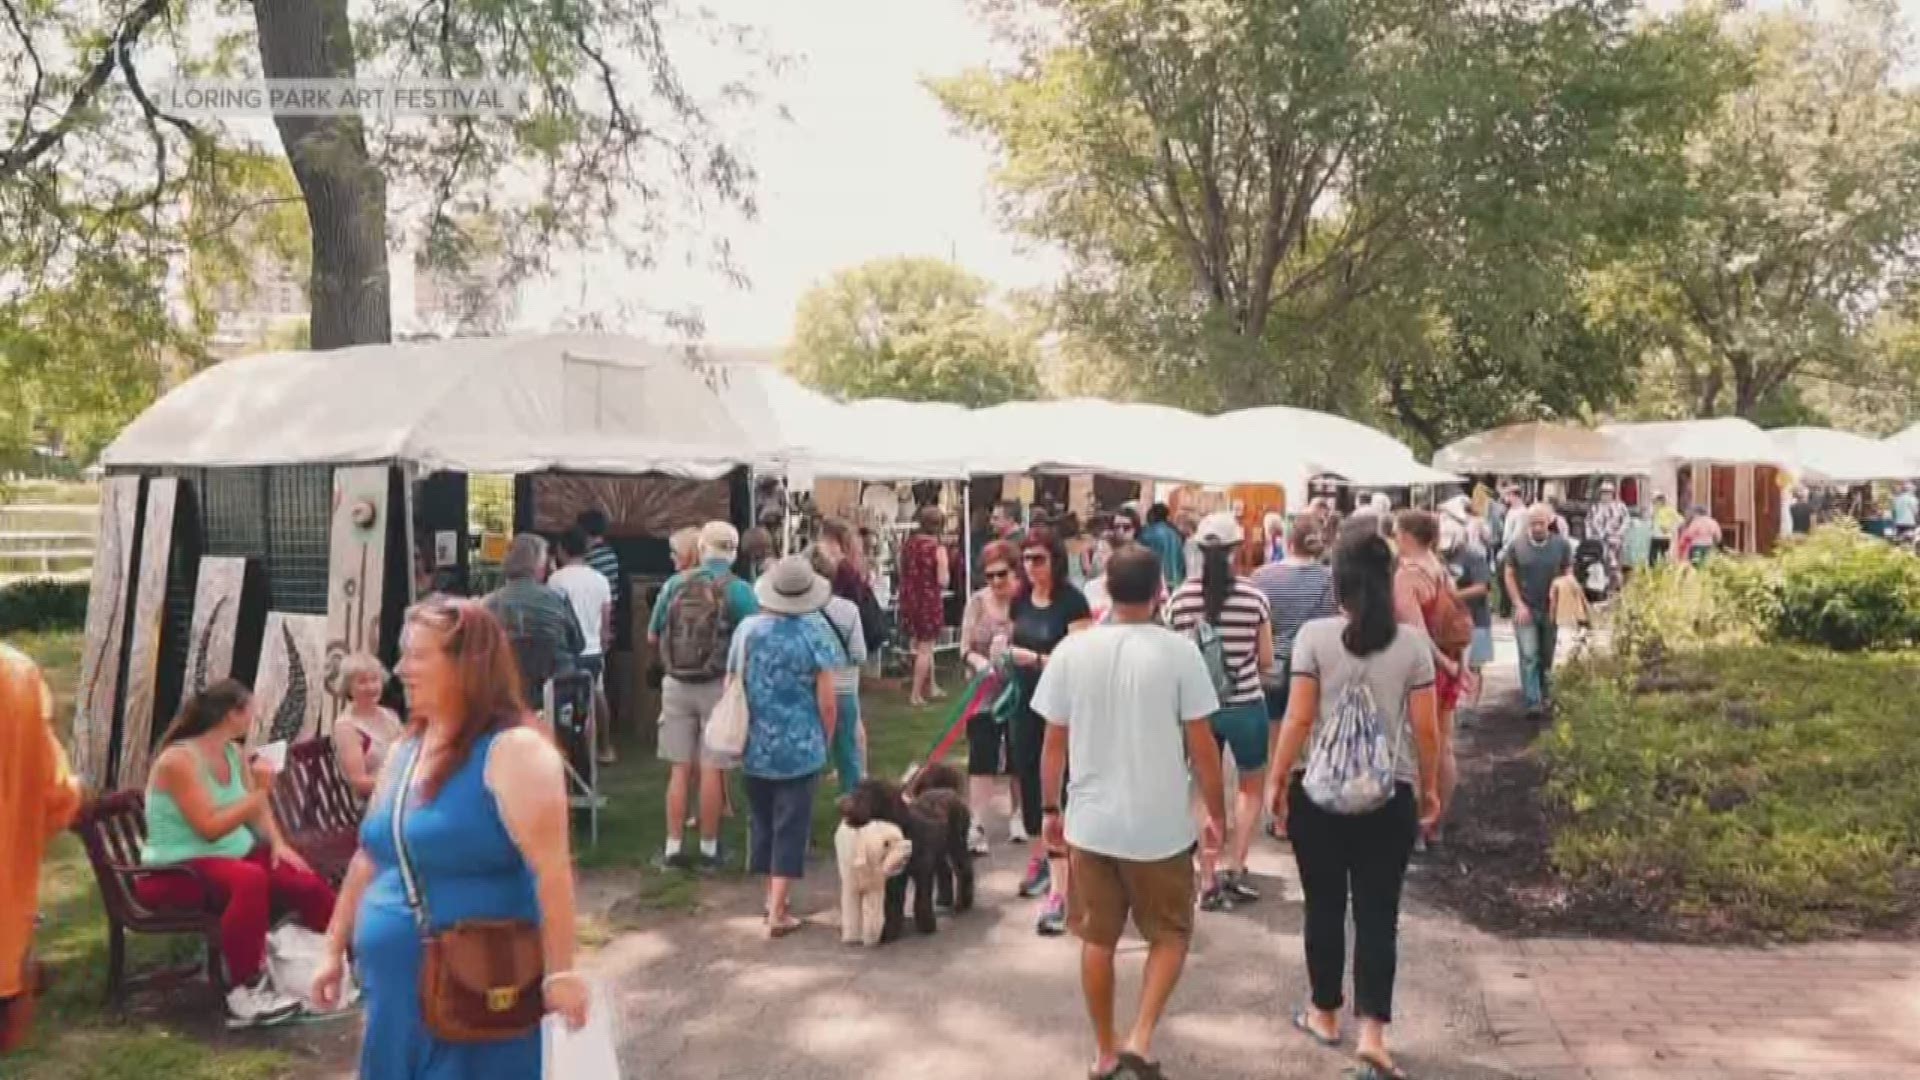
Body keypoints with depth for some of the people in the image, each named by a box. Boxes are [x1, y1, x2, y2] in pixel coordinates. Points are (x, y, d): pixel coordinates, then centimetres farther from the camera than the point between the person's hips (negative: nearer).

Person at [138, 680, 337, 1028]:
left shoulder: (233, 752, 7)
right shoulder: (179, 760, -18)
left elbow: (257, 807, 11)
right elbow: (210, 828, -22)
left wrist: (278, 843, -5)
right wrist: (259, 792, -22)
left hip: (232, 856, 8)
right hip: (177, 870, -8)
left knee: (306, 884, -7)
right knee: (250, 880, -38)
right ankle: (245, 992, -31)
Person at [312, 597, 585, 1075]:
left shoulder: (513, 750, -17)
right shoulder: (406, 749, 9)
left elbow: (551, 868, -23)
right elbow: (370, 857, 17)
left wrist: (559, 971, -26)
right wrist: (336, 948, 18)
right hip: (397, 986, 8)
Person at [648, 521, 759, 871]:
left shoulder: (674, 584, 0)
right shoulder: (738, 590, -10)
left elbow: (652, 637, 8)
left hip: (676, 684, 3)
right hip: (719, 686, -3)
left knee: (679, 768, 10)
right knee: (712, 769, 4)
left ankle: (673, 848, 14)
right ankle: (708, 849, 11)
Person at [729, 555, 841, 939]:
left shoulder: (747, 629, -3)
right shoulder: (814, 631, -10)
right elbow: (827, 700, -10)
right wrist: (826, 741, 7)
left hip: (756, 747, 3)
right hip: (801, 747, -3)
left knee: (762, 822, 18)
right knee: (791, 826, 3)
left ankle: (771, 896, 31)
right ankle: (777, 912, 2)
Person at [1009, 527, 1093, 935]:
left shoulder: (1072, 600, -13)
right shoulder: (1021, 600, 6)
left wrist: (1035, 658, -27)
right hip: (1027, 704, 6)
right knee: (1028, 781, 16)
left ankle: (1059, 892, -7)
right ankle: (1040, 857, 40)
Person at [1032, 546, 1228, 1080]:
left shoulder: (1071, 650, -4)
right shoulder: (1178, 651, -12)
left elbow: (1055, 743, 1)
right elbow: (1202, 747, -9)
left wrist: (1051, 808, 14)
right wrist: (1217, 815, 4)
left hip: (1090, 822, 2)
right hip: (1160, 825, -2)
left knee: (1098, 938, 17)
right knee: (1170, 936, 18)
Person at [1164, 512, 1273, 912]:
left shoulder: (1180, 598, -6)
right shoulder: (1254, 597, -11)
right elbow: (1266, 660, -3)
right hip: (1245, 706, -1)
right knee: (1252, 785, 20)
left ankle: (1209, 883, 13)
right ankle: (1234, 868, 13)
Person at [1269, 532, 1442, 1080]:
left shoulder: (1314, 636, -8)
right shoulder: (1413, 642, -3)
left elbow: (1298, 719, -9)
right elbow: (1426, 729, -2)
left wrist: (1278, 782, 1)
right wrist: (1430, 787, 12)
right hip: (1390, 795, 1)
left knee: (1325, 908, 13)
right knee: (1378, 914, 6)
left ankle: (1324, 1014, 29)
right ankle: (1372, 1030, 1)